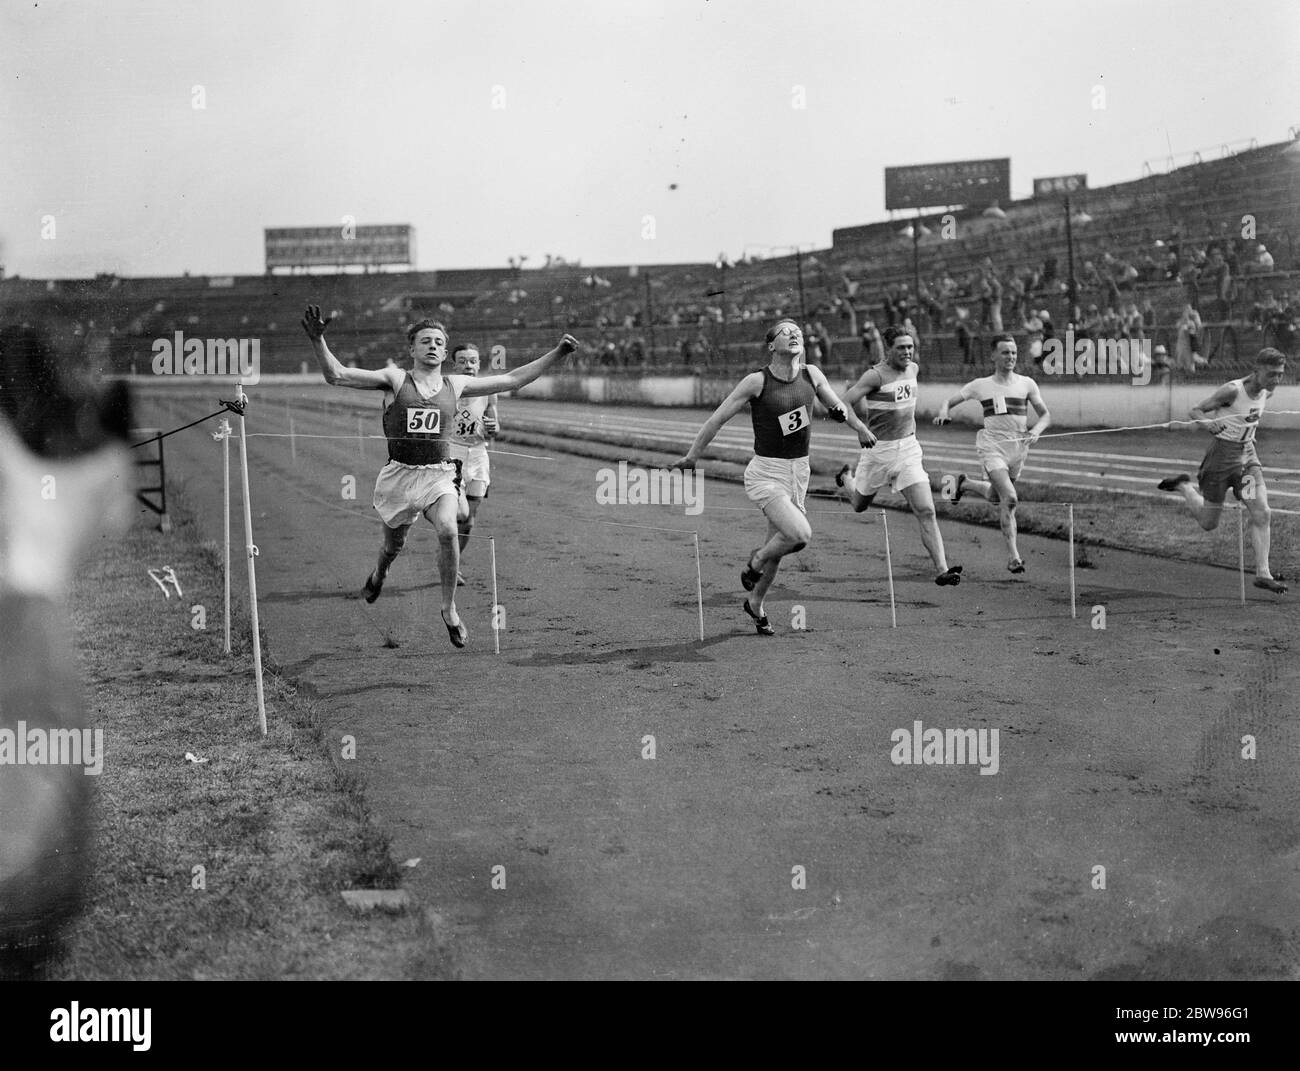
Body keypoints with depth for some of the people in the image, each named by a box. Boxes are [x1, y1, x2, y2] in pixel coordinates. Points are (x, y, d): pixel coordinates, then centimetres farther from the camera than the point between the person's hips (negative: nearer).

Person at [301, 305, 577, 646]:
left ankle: (449, 609, -9)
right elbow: (336, 376, -9)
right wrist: (318, 341, -24)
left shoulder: (456, 385, 8)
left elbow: (512, 379, 13)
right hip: (400, 474, 0)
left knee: (448, 530, -26)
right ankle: (379, 574, 55)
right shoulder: (395, 380, 0)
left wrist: (556, 353, 9)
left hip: (440, 474, 0)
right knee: (394, 544, 15)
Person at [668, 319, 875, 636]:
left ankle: (755, 604, 35)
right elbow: (717, 419, -6)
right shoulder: (757, 381, -13)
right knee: (799, 534, -23)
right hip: (765, 473, -5)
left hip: (799, 472, 5)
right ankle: (755, 562, 6)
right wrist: (692, 457, -2)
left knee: (778, 545, 12)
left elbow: (836, 404, 22)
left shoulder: (811, 375, 0)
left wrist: (860, 428, 22)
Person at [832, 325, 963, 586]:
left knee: (926, 511, -9)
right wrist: (862, 431, -21)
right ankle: (844, 480, 54)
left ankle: (942, 570, -13)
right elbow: (844, 403, -18)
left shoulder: (913, 369, 5)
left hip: (908, 449, 4)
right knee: (859, 505, 19)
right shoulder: (875, 375, -16)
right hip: (878, 450, -4)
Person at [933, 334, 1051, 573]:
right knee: (1009, 498, -21)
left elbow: (1045, 414, 10)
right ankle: (1013, 556, -16)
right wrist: (944, 413, -14)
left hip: (1018, 446, 3)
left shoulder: (1026, 384, 7)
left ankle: (964, 483, 48)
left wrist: (1036, 430, -11)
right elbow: (949, 402, 10)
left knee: (995, 497, 16)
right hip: (992, 446, -3)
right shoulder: (981, 385, 4)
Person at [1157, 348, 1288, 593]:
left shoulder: (1267, 392, -1)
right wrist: (1209, 423, -34)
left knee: (1261, 513, -10)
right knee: (1208, 523, 7)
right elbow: (1196, 410, -17)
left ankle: (1262, 574, -6)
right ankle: (1183, 486, 34)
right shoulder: (1232, 390, -22)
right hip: (1223, 453, -5)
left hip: (1248, 455, 5)